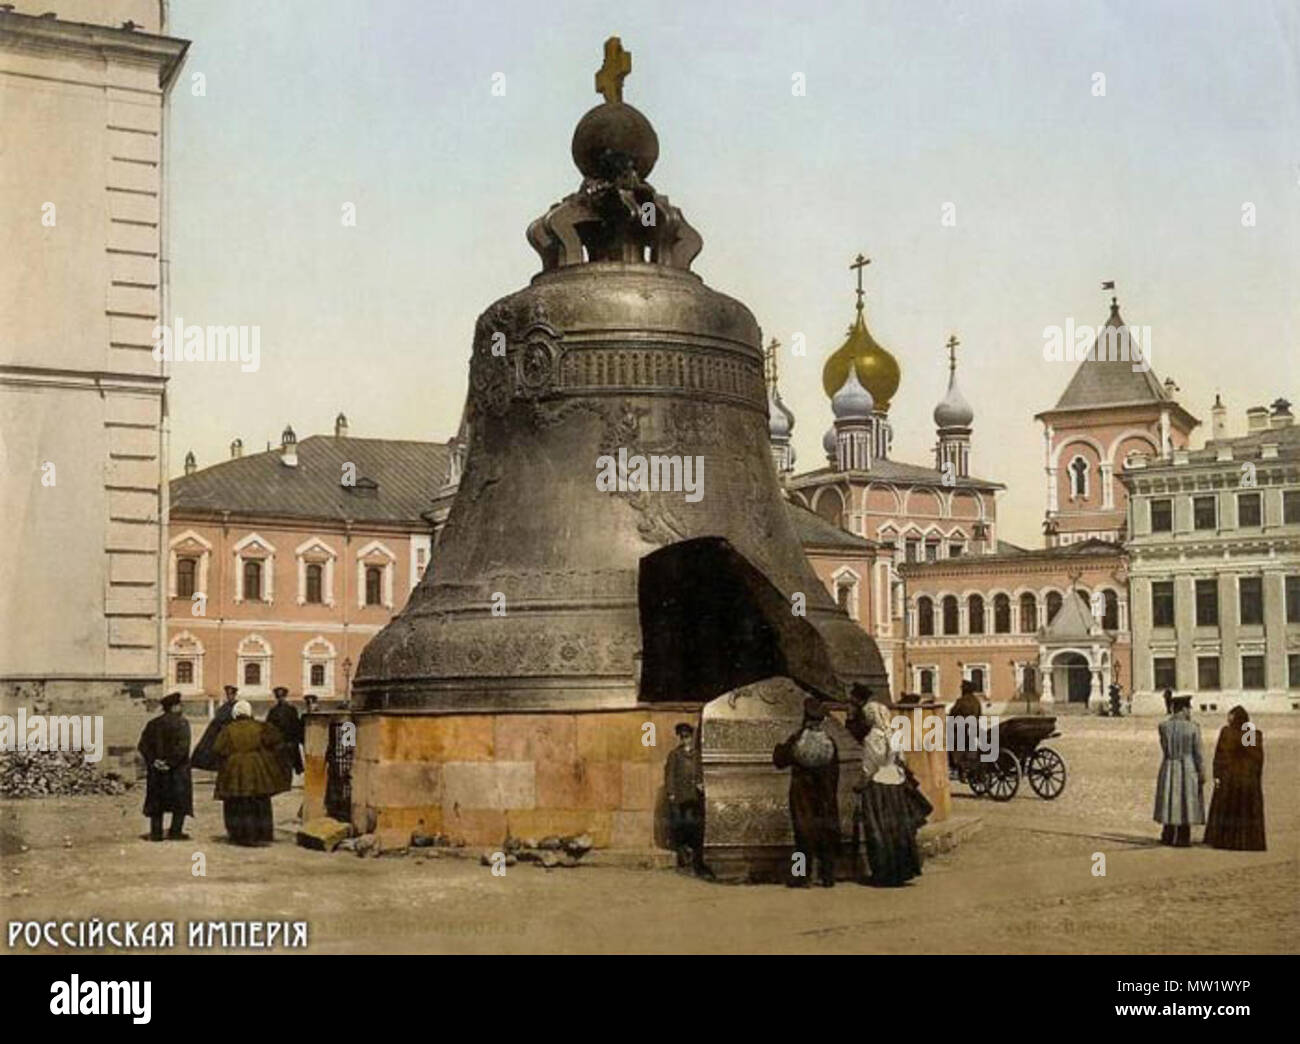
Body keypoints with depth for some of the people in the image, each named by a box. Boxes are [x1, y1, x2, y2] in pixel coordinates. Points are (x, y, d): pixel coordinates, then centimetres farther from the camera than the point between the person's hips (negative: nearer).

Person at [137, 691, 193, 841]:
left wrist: (153, 760, -3)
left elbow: (143, 745, 1)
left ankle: (156, 832, 10)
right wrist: (171, 762, -15)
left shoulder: (153, 724, 7)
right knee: (181, 799, 6)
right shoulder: (181, 723, -8)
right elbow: (182, 746, -19)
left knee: (156, 800, 12)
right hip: (178, 769, -4)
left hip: (156, 768, 5)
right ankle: (175, 831, 1)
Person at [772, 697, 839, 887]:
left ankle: (801, 876, 0)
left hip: (802, 793, -1)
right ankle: (827, 876, 10)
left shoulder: (796, 739, -8)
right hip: (825, 795, 2)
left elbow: (780, 761, -1)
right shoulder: (829, 741, -2)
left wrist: (778, 749, 21)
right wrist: (832, 795, 12)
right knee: (826, 831, 8)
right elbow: (835, 773, 3)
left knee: (804, 831, 2)